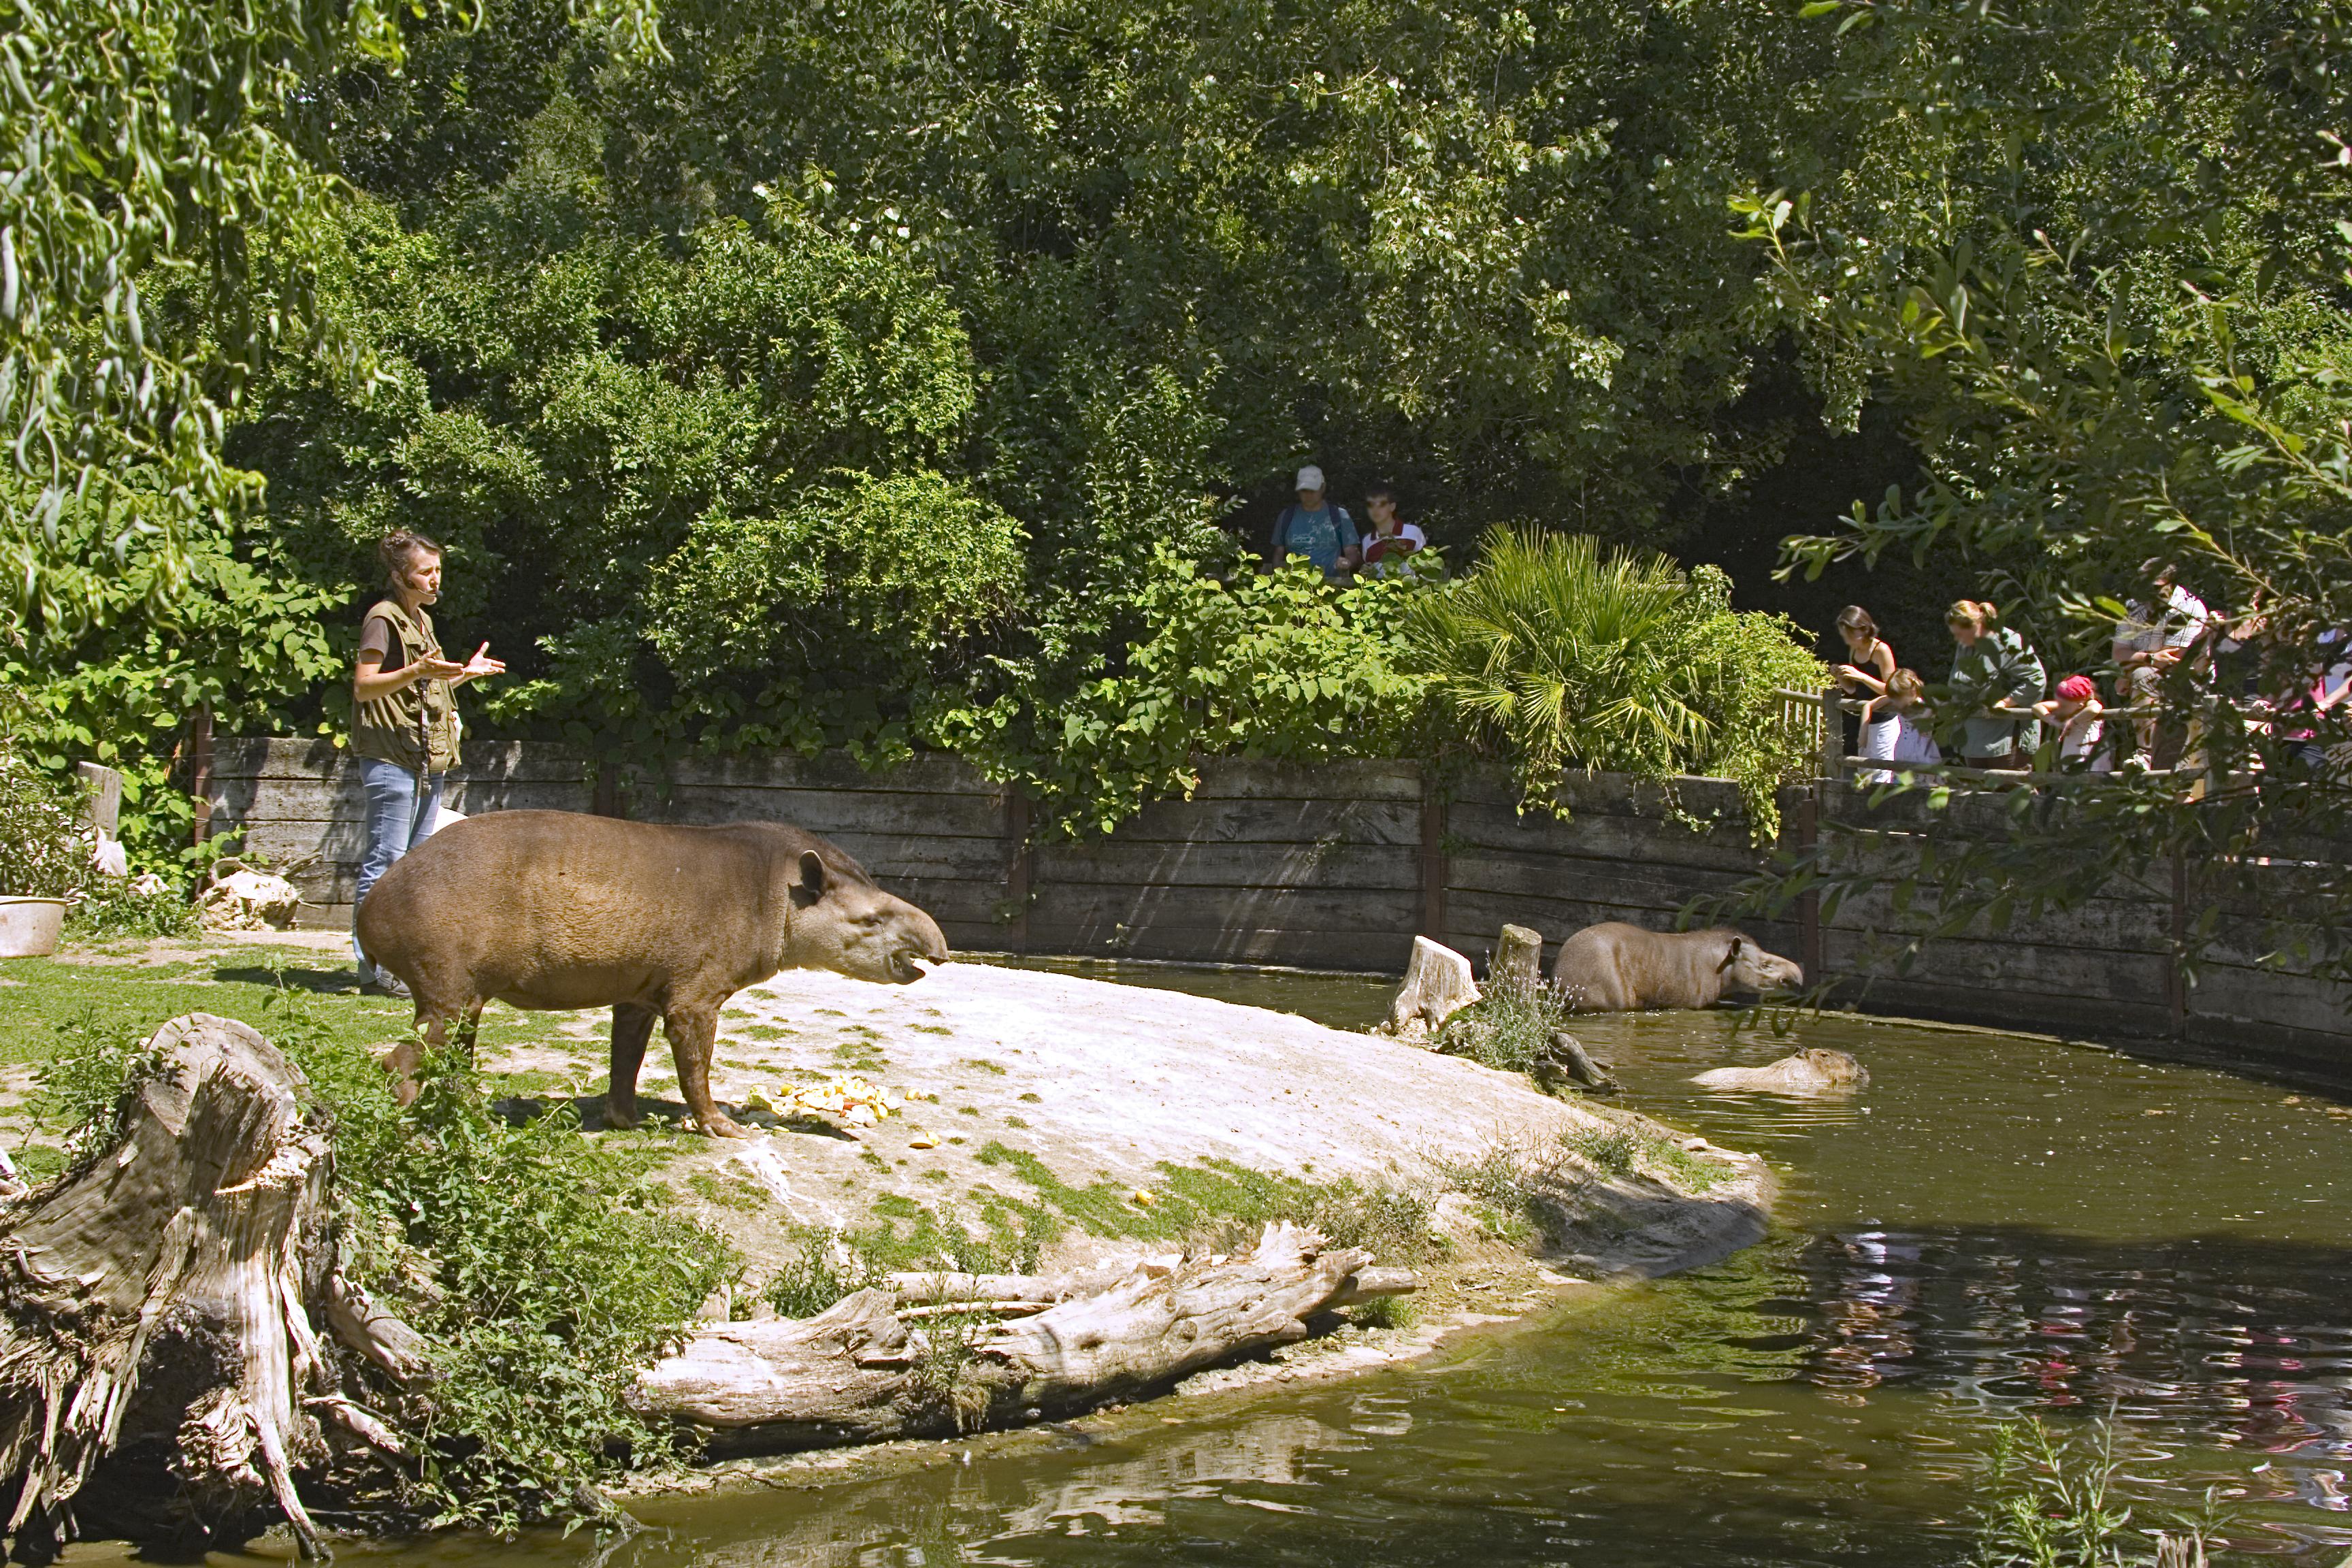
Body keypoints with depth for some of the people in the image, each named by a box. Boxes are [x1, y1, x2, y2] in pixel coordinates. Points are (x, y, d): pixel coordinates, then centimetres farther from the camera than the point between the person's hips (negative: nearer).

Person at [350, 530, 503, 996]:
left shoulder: (423, 621, 19)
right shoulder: (383, 619, -9)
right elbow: (364, 686, -18)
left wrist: (467, 673, 21)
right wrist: (416, 672, -29)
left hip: (427, 760, 10)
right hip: (391, 759, -10)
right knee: (385, 862, -10)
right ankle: (373, 970, -10)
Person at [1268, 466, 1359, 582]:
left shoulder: (1339, 516, 11)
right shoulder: (1287, 517, 17)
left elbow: (1352, 554, 12)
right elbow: (1279, 554, 23)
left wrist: (1347, 563, -12)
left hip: (1330, 583, -2)